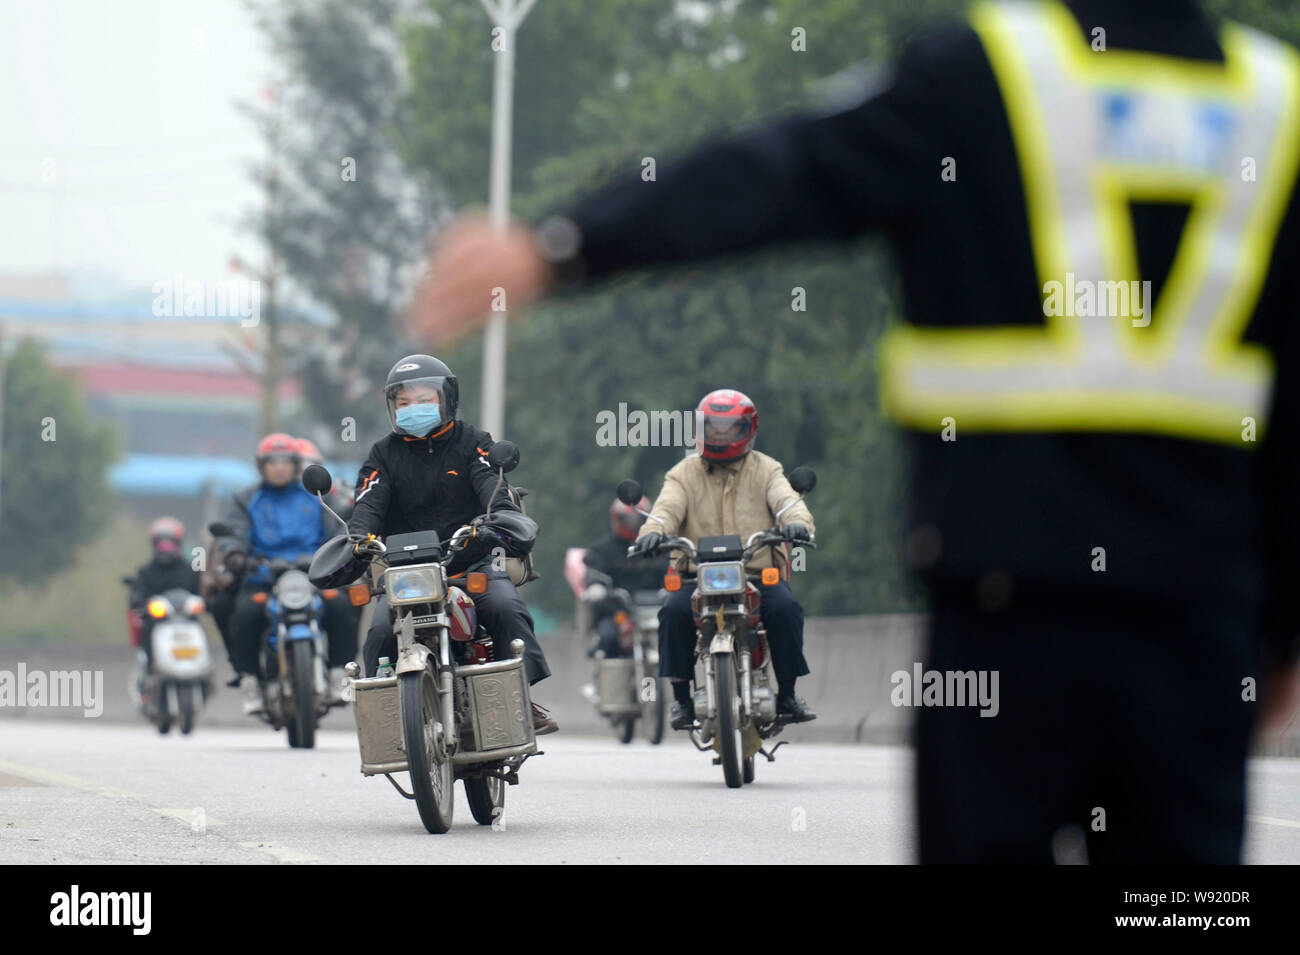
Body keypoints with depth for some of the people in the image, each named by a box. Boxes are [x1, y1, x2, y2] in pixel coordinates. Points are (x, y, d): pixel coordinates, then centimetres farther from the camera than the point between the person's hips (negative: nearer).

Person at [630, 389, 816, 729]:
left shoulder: (765, 470, 11)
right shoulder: (684, 473, 11)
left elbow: (785, 498, -7)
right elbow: (668, 507, -6)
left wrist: (797, 521, -32)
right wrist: (653, 531, -31)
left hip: (759, 573, 0)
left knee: (785, 608, -29)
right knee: (674, 611, -28)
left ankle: (787, 694, -12)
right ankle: (681, 697, -15)